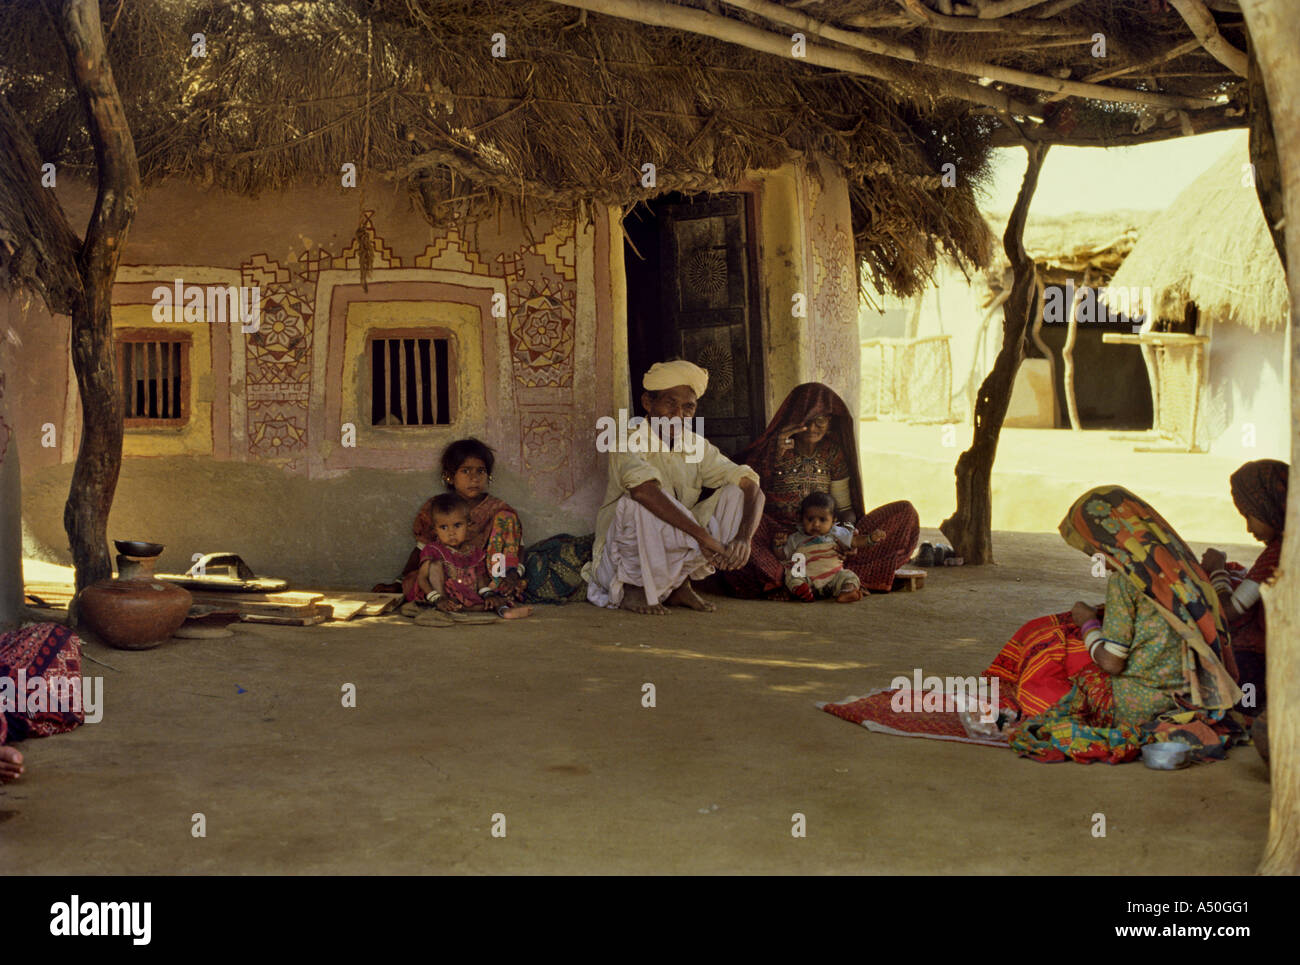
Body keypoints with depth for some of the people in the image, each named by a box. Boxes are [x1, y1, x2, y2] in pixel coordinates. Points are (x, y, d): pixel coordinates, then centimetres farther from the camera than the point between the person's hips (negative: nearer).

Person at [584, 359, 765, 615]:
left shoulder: (696, 447, 2)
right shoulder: (631, 439, -17)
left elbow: (751, 486, -7)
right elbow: (643, 488, -38)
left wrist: (743, 537, -26)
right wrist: (704, 536, -41)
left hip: (673, 558, 6)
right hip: (620, 561, -6)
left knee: (736, 493, -8)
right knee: (643, 503, -35)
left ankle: (680, 585, -3)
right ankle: (633, 590, -12)